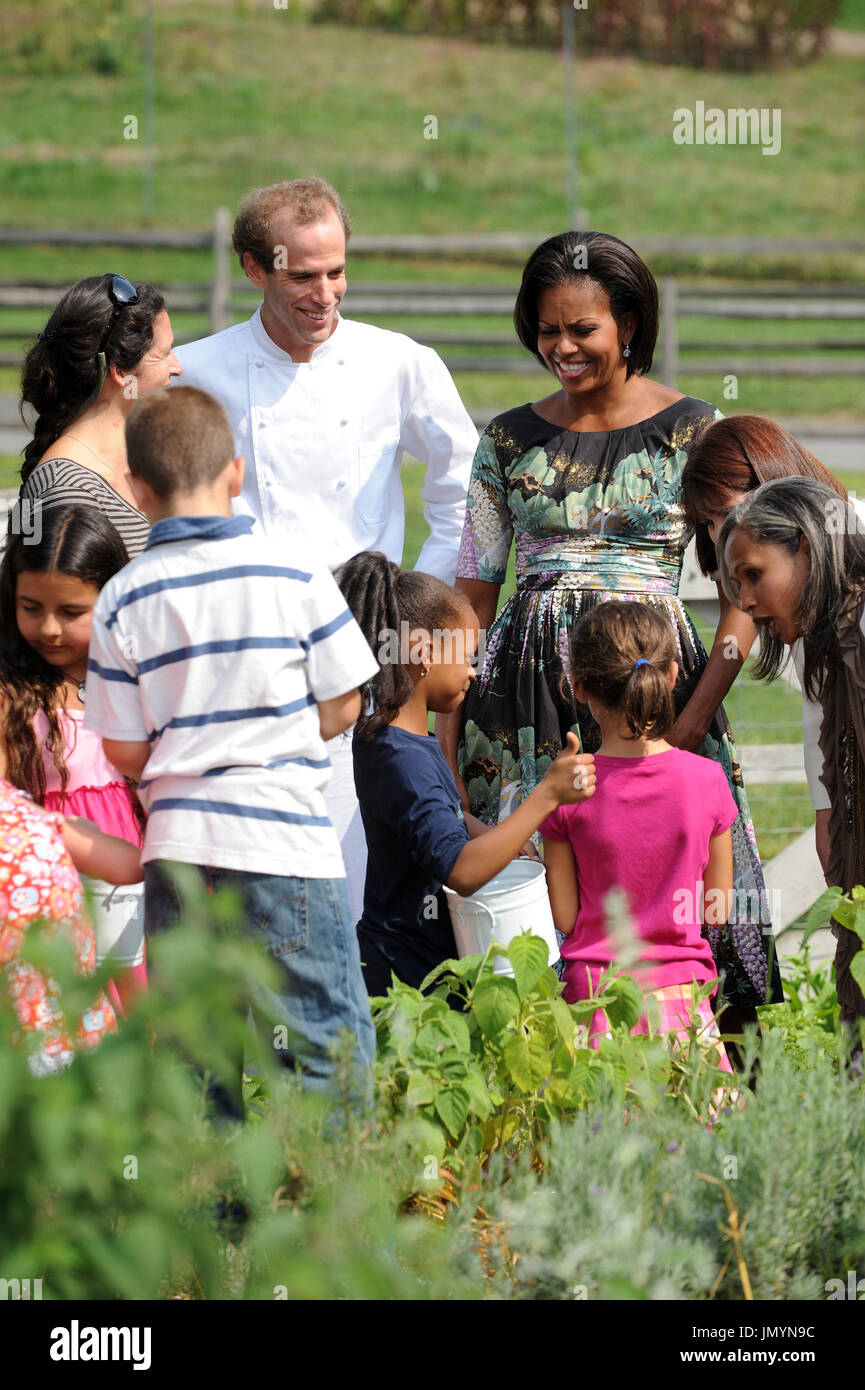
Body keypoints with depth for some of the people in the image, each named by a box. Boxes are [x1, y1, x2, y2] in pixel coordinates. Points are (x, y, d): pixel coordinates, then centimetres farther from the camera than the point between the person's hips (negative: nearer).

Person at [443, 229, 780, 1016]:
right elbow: (474, 592, 11)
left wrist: (698, 712, -13)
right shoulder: (511, 441, 9)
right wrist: (448, 734, 4)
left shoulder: (692, 431, 1)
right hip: (528, 683, 2)